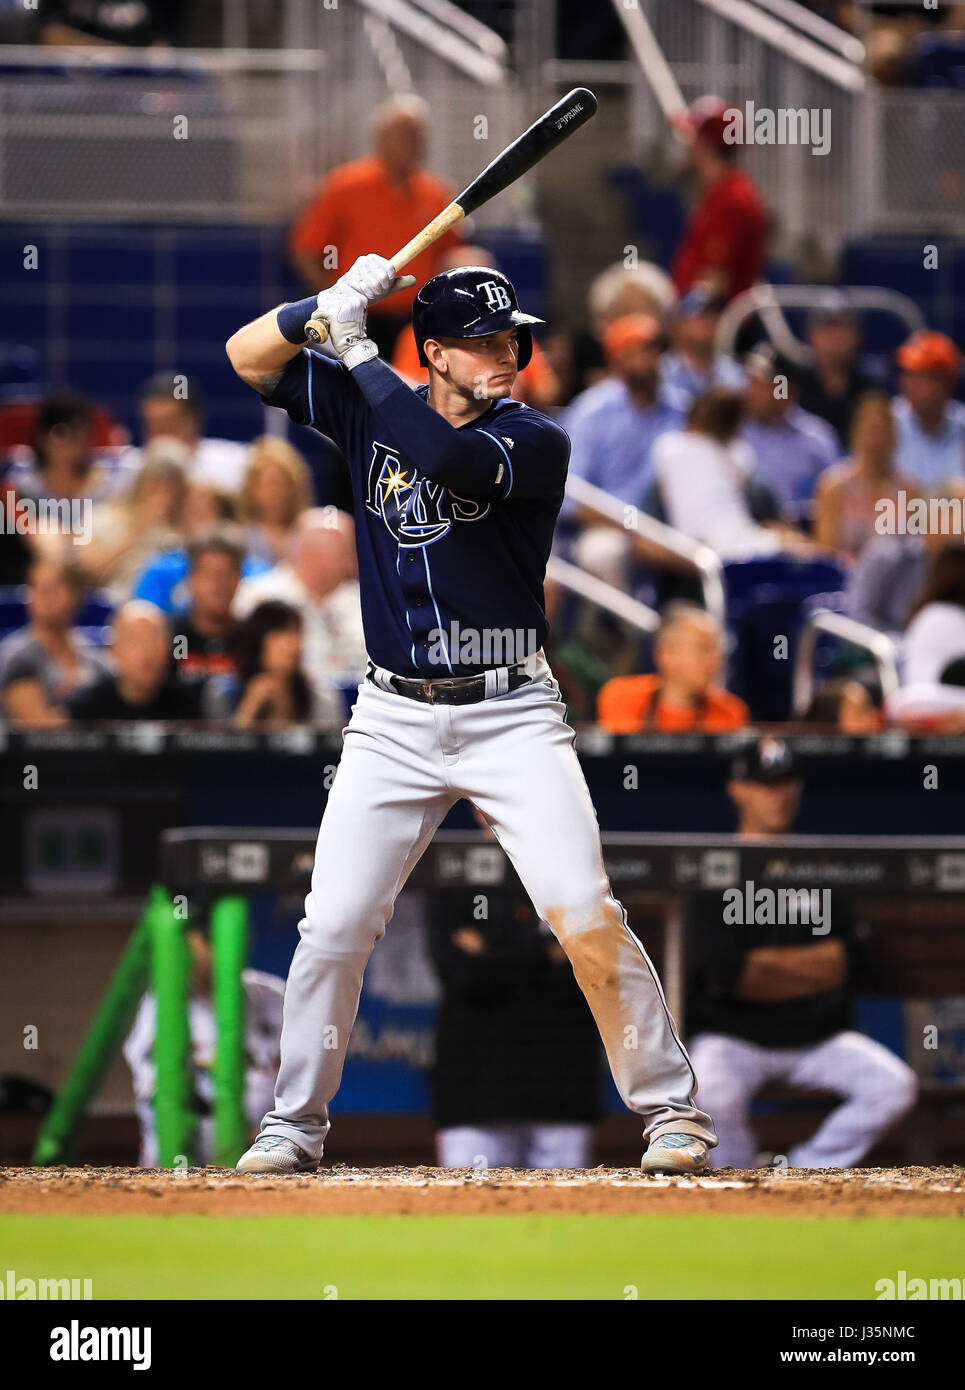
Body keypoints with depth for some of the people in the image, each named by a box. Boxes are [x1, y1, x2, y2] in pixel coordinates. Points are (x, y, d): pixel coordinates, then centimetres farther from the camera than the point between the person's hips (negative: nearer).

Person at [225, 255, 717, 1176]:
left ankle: (670, 1108, -3)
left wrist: (359, 348, -19)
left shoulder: (536, 443, -8)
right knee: (334, 926, -3)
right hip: (395, 717, 3)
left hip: (511, 715, -3)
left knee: (583, 913, -14)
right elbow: (248, 356, 5)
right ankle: (294, 1124, 11)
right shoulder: (369, 409, 5)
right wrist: (332, 305, -13)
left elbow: (445, 457, -27)